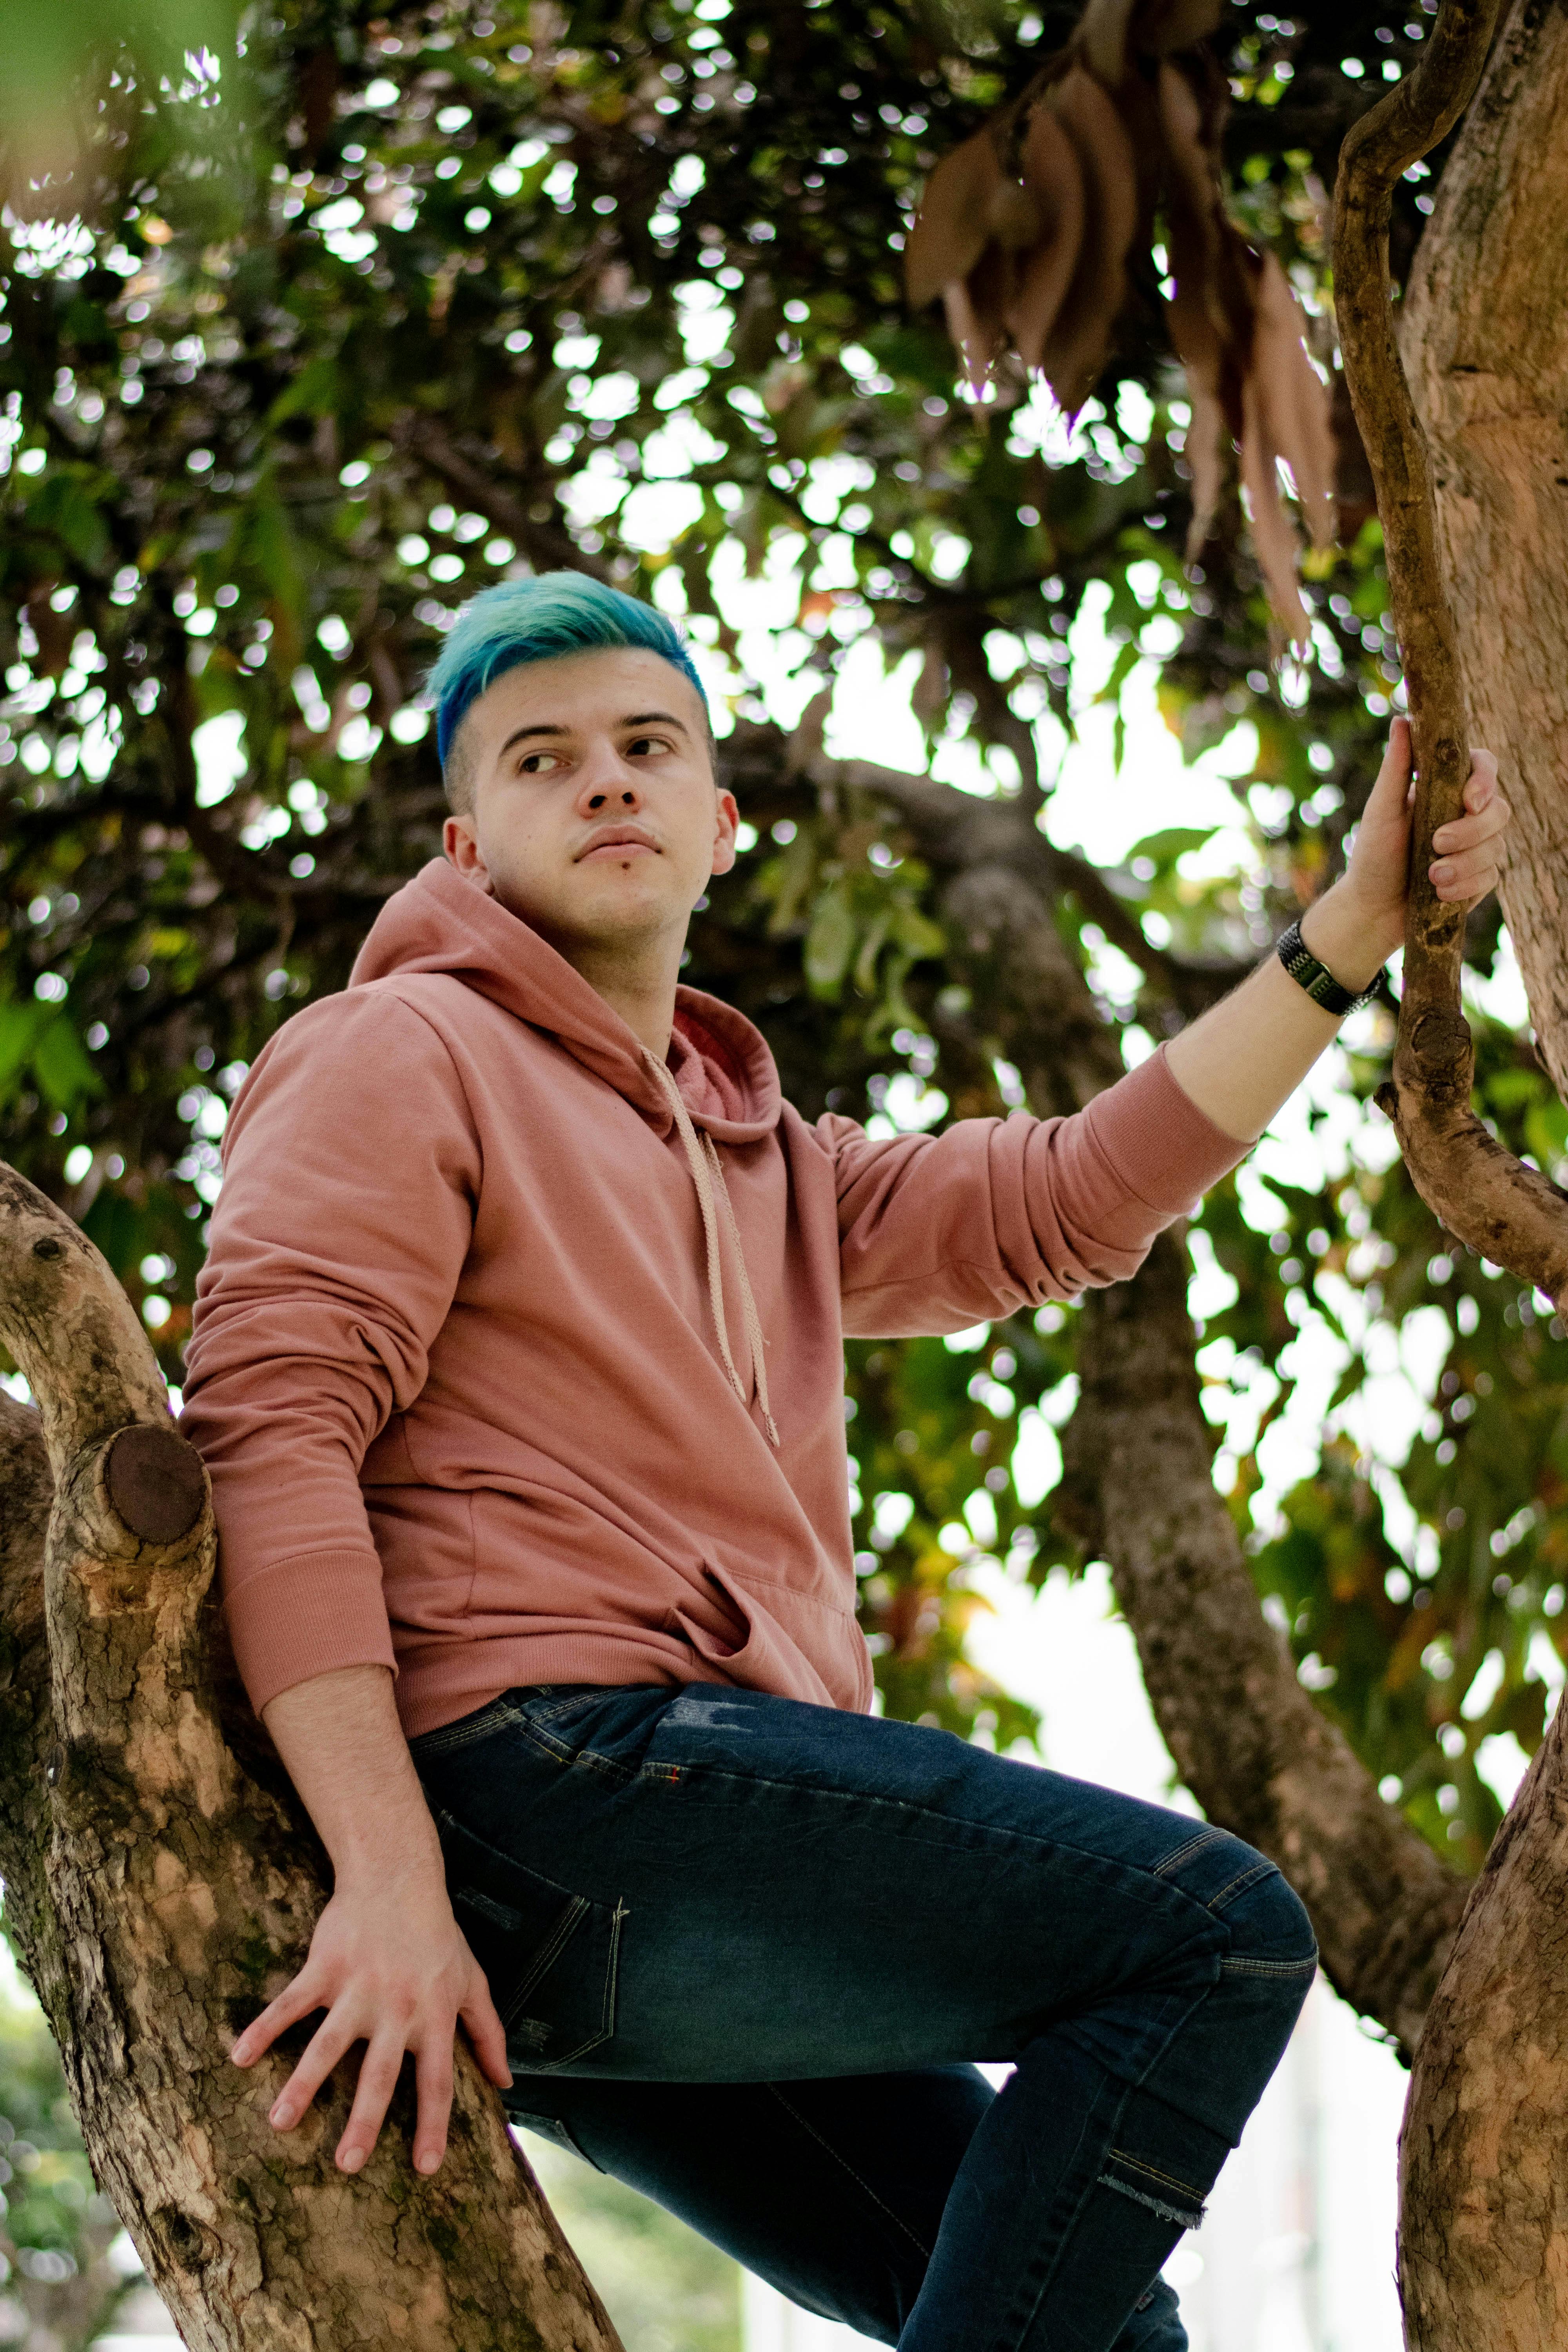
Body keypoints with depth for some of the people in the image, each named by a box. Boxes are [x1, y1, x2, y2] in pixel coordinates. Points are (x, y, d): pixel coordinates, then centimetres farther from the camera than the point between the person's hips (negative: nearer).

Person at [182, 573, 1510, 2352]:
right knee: (1216, 1931, -15)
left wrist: (1353, 926, 18)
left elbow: (1070, 1199, 23)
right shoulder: (403, 1057, 3)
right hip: (548, 1760, -9)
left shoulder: (764, 1164, 31)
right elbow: (264, 1433, -10)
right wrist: (390, 1880, -22)